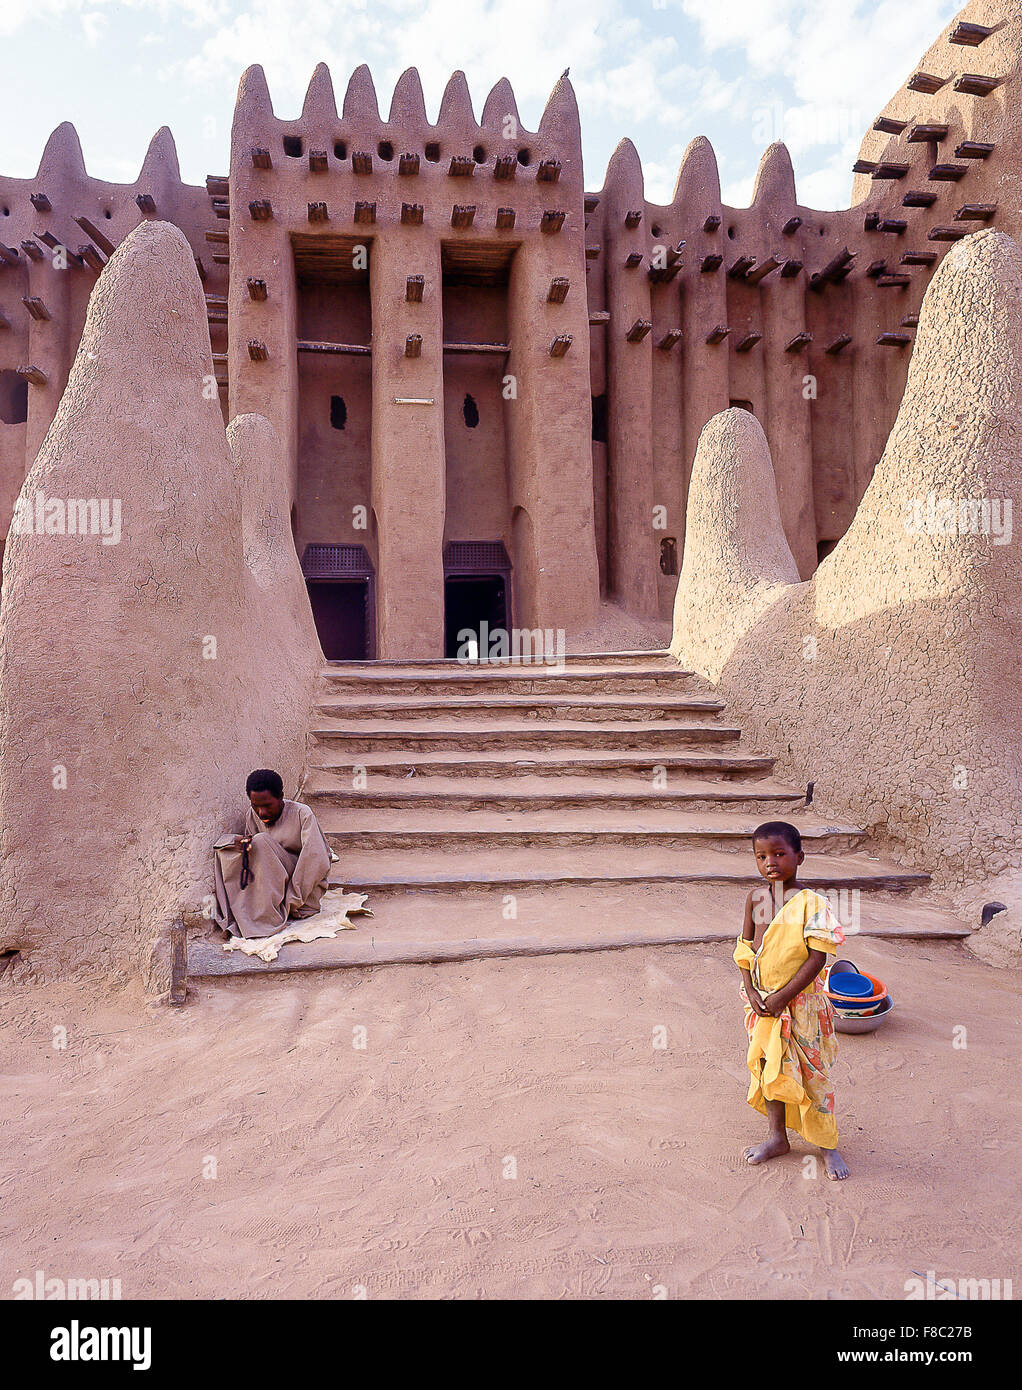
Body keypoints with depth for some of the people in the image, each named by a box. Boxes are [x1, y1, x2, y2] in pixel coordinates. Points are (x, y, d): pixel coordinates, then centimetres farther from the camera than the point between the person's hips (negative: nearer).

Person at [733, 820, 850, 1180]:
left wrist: (783, 996, -18)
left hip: (800, 1001, -4)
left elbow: (817, 957, -18)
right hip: (763, 1002, 5)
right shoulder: (755, 897, 0)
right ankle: (778, 1137, 34)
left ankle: (828, 1145, 28)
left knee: (810, 1073, 7)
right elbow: (746, 948, 6)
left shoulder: (810, 903, -16)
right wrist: (751, 991, -5)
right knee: (769, 1069, 15)